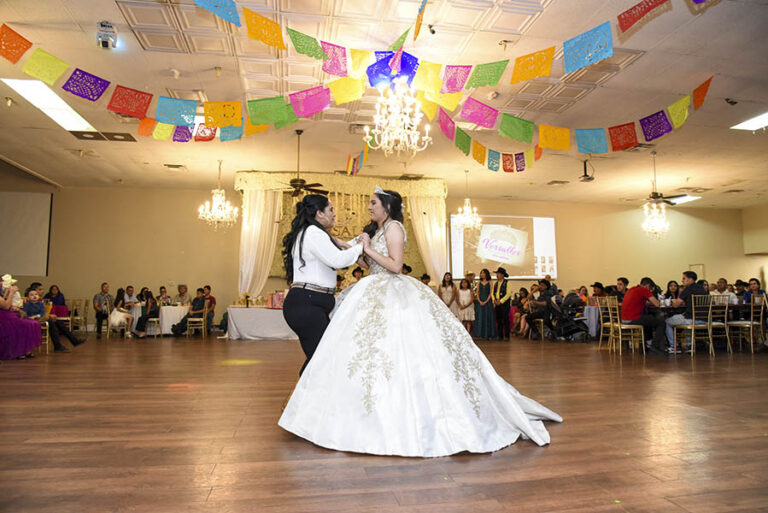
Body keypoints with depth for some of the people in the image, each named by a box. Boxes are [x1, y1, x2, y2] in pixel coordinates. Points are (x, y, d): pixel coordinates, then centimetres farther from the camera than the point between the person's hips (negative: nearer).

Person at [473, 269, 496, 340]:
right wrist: (479, 301, -8)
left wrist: (485, 301, -14)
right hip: (480, 302, 3)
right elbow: (477, 293, 8)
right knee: (480, 318, 0)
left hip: (488, 301, -3)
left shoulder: (490, 283, 2)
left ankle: (488, 335, 1)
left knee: (488, 318, -3)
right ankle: (481, 334, 5)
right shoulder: (479, 283, 12)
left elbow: (491, 293, -4)